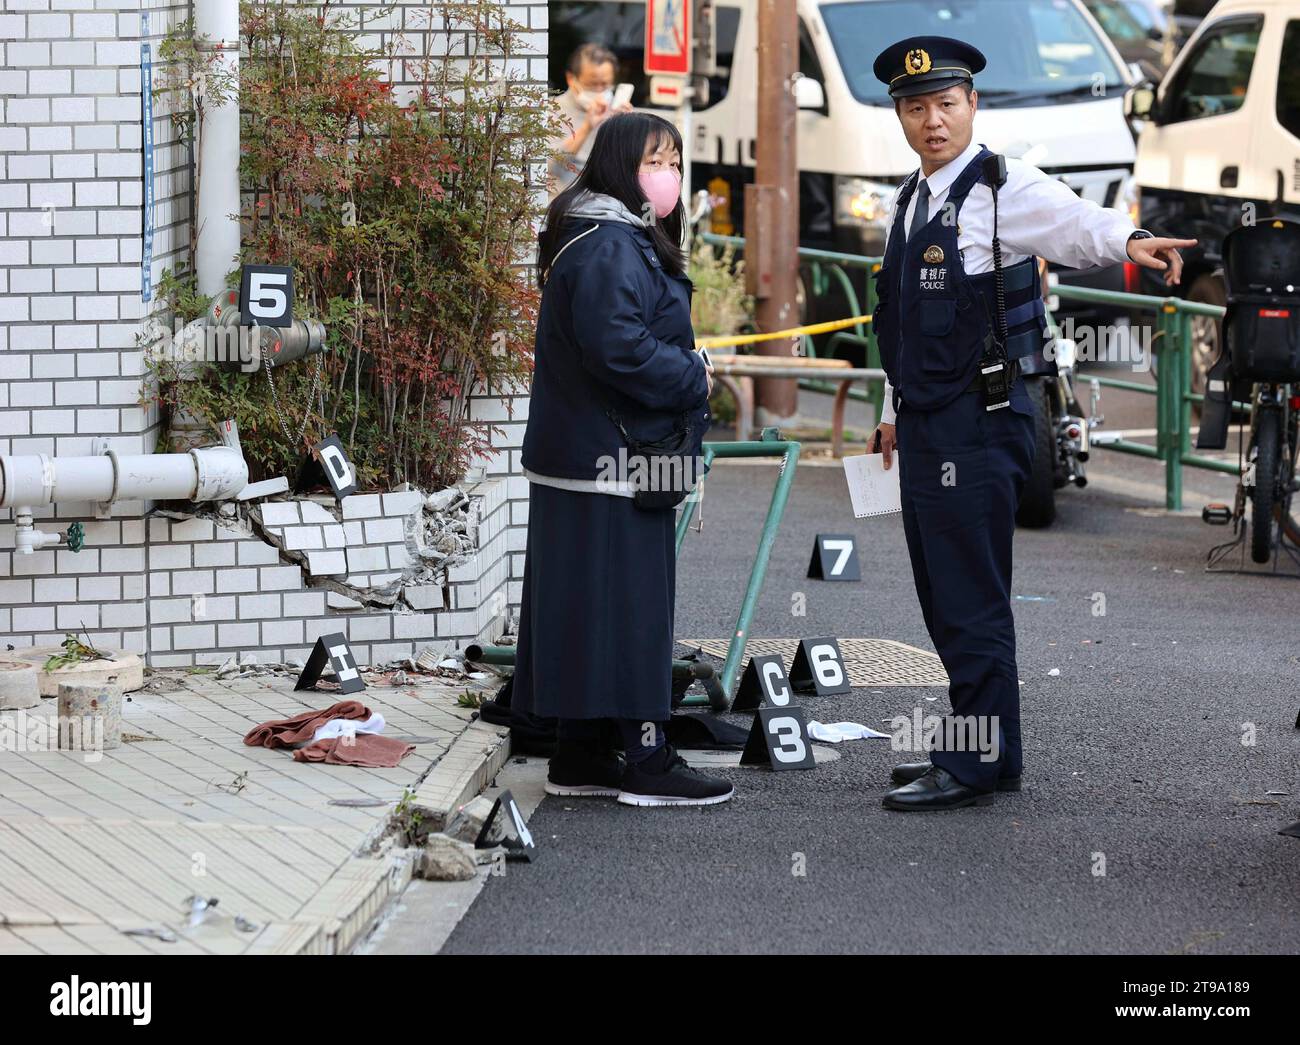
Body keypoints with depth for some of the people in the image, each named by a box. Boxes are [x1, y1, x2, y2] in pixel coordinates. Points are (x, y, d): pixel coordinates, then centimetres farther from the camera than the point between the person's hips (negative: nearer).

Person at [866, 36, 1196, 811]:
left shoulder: (1004, 189, -10)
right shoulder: (911, 202, 15)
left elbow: (1071, 220, -31)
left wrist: (1128, 240, -51)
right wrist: (896, 409, 24)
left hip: (980, 427, -8)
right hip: (925, 427, 8)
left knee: (973, 601, -7)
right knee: (944, 598, 14)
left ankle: (980, 766, -3)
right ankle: (971, 744, 24)